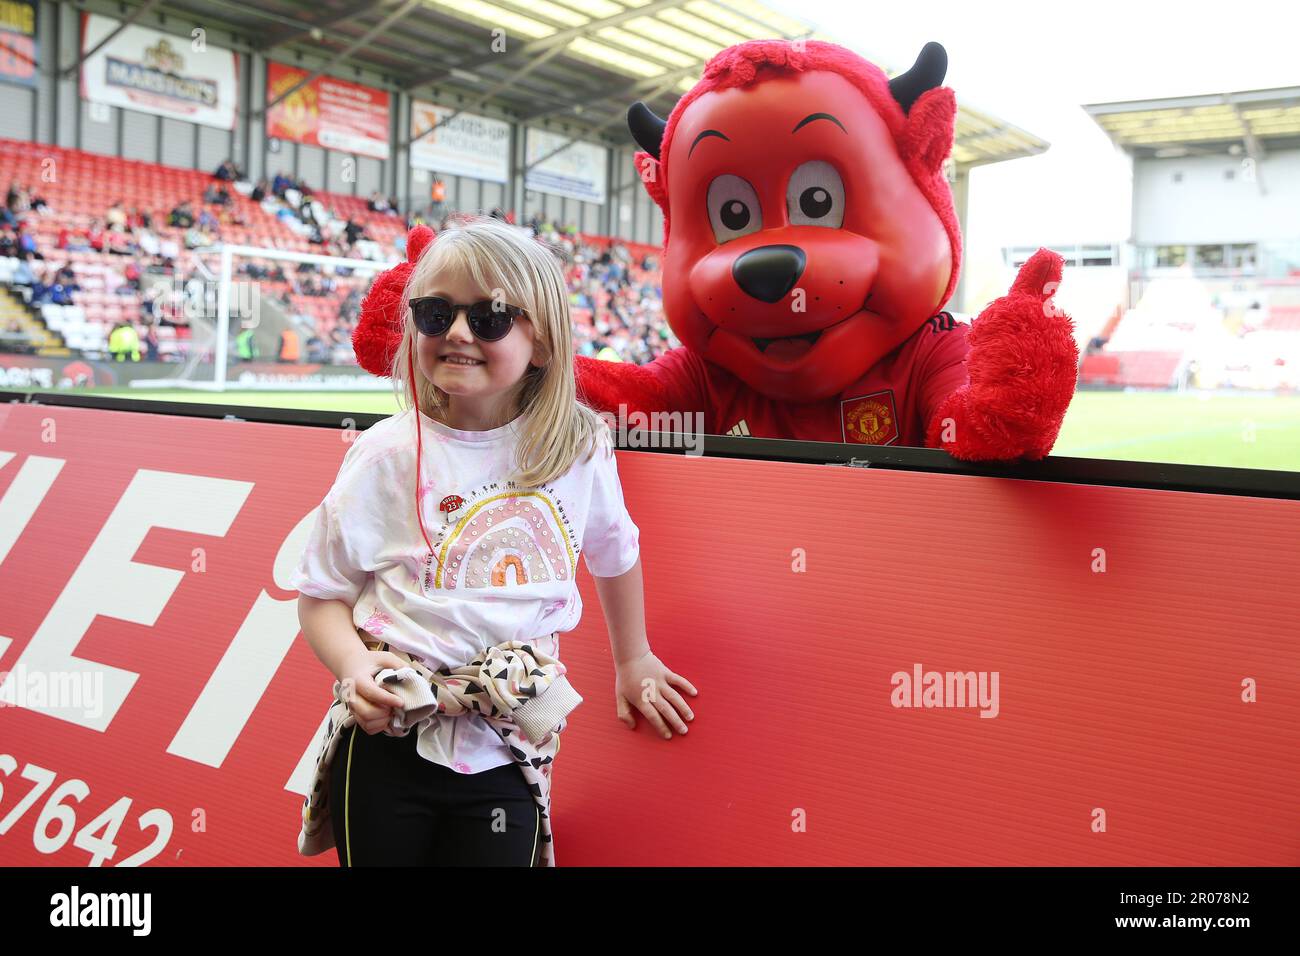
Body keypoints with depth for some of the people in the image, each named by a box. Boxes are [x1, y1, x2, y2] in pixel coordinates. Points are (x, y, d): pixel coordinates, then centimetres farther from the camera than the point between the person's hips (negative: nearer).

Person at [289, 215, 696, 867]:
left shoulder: (580, 450, -1)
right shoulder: (389, 454, -6)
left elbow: (615, 551, 18)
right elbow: (321, 594, -1)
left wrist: (633, 659, 28)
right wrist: (357, 669, -19)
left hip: (505, 760, 1)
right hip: (388, 745, -1)